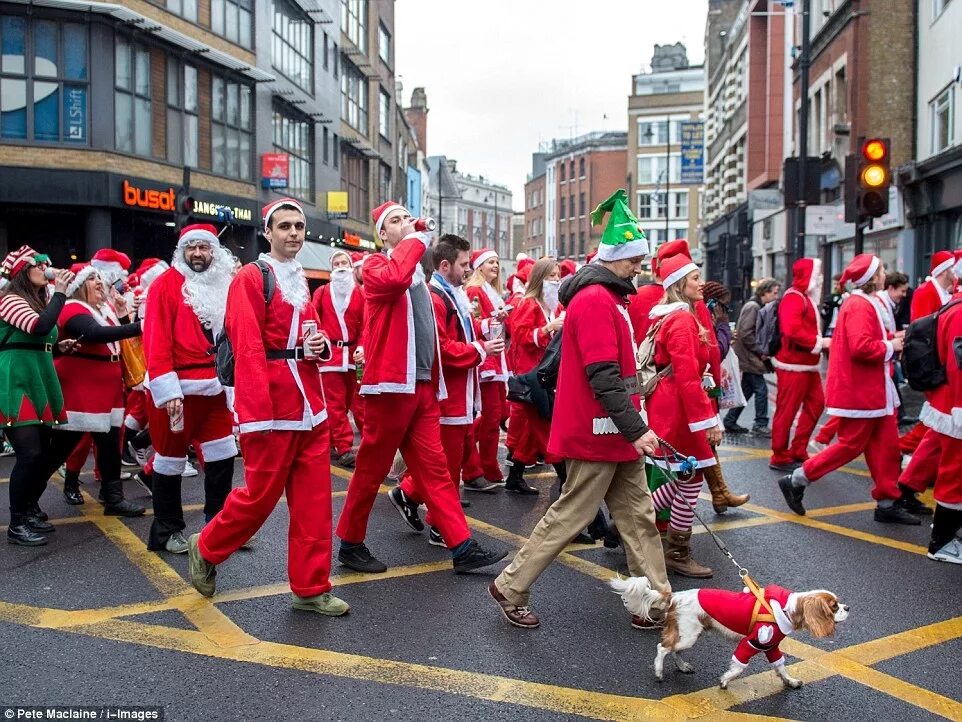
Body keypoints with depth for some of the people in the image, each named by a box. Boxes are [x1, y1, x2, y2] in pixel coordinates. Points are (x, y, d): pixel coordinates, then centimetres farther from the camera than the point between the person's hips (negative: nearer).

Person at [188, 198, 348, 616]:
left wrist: (321, 346, 0)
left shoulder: (302, 282, 16)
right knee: (261, 494, 2)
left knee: (314, 497, 7)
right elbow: (248, 350, -16)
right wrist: (258, 413, -21)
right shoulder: (250, 279, -8)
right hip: (271, 405, -7)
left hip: (311, 405, 7)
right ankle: (206, 549, 29)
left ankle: (311, 588, 16)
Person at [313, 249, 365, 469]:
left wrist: (361, 347, -9)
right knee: (335, 403, -3)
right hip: (329, 353, -2)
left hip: (352, 354, 2)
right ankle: (344, 449, -2)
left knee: (349, 401, 7)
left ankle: (331, 444, 21)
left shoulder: (360, 293, 7)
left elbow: (366, 324, 4)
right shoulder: (322, 292, 5)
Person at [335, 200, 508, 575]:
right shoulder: (376, 266, -3)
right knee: (372, 470, 3)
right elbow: (395, 279, -30)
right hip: (391, 385, -7)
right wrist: (416, 238, -15)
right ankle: (351, 544, 17)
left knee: (434, 468, 6)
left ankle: (462, 547, 6)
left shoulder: (418, 271, 20)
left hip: (422, 387, 7)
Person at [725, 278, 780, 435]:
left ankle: (730, 421, 19)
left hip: (750, 357, 10)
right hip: (749, 356, -10)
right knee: (761, 389, -6)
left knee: (747, 390, 13)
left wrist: (762, 352, 6)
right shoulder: (753, 307, -15)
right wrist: (760, 352, -16)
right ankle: (760, 425, 1)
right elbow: (745, 333, -22)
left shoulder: (759, 307, 14)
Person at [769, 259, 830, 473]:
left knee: (816, 403, 14)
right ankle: (780, 458, 6)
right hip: (793, 365, -10)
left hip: (807, 364, 10)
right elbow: (792, 331, -26)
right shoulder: (793, 297, -14)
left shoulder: (806, 298, 18)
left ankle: (798, 451, 22)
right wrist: (819, 342, -20)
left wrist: (820, 342, 2)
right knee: (787, 411, -3)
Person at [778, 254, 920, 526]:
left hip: (872, 390, 10)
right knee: (851, 445, -2)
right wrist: (890, 347, -14)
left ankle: (887, 503, 18)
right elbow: (861, 348, -28)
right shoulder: (860, 305, -18)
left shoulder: (864, 303, 15)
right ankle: (796, 481, 7)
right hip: (859, 392, -10)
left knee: (886, 444, 11)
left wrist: (890, 341, 3)